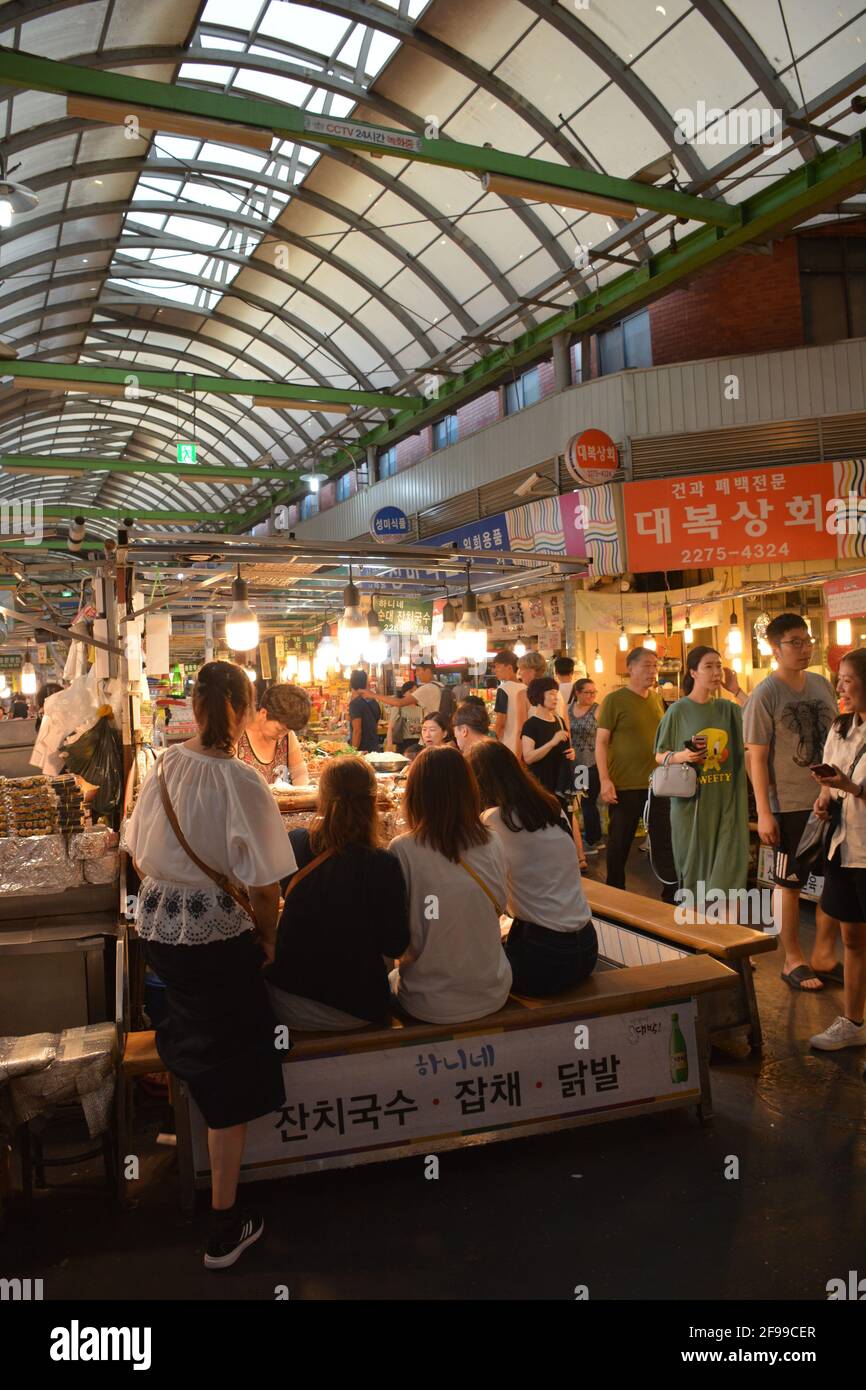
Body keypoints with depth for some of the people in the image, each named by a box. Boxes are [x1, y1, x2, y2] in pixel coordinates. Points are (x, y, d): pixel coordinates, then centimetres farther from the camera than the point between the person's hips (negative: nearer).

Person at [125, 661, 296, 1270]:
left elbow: (140, 853, 8)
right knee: (229, 1075, 8)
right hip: (218, 937, -5)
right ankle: (226, 1226, 20)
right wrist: (268, 941, -1)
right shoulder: (242, 781, -21)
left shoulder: (164, 765, -4)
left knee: (193, 1044, 33)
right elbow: (264, 887, -19)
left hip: (157, 925, 5)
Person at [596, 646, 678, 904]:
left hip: (658, 784, 5)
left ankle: (672, 895, 20)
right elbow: (601, 742, -9)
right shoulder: (614, 700, -8)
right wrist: (604, 780, -16)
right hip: (625, 786, -5)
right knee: (619, 844, 7)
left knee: (665, 840, 8)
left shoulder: (656, 699, 10)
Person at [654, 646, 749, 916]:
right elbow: (659, 755, 3)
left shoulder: (729, 709, 7)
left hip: (726, 801, 3)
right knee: (695, 866, 5)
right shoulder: (678, 710, -2)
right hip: (692, 800, -2)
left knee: (729, 866, -2)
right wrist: (681, 756, -20)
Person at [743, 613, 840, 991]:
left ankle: (824, 956, 26)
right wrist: (763, 813, -14)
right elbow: (757, 757, -11)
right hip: (790, 804, -6)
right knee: (790, 884, 6)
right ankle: (793, 960, 21)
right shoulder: (765, 695, -11)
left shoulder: (822, 685, 7)